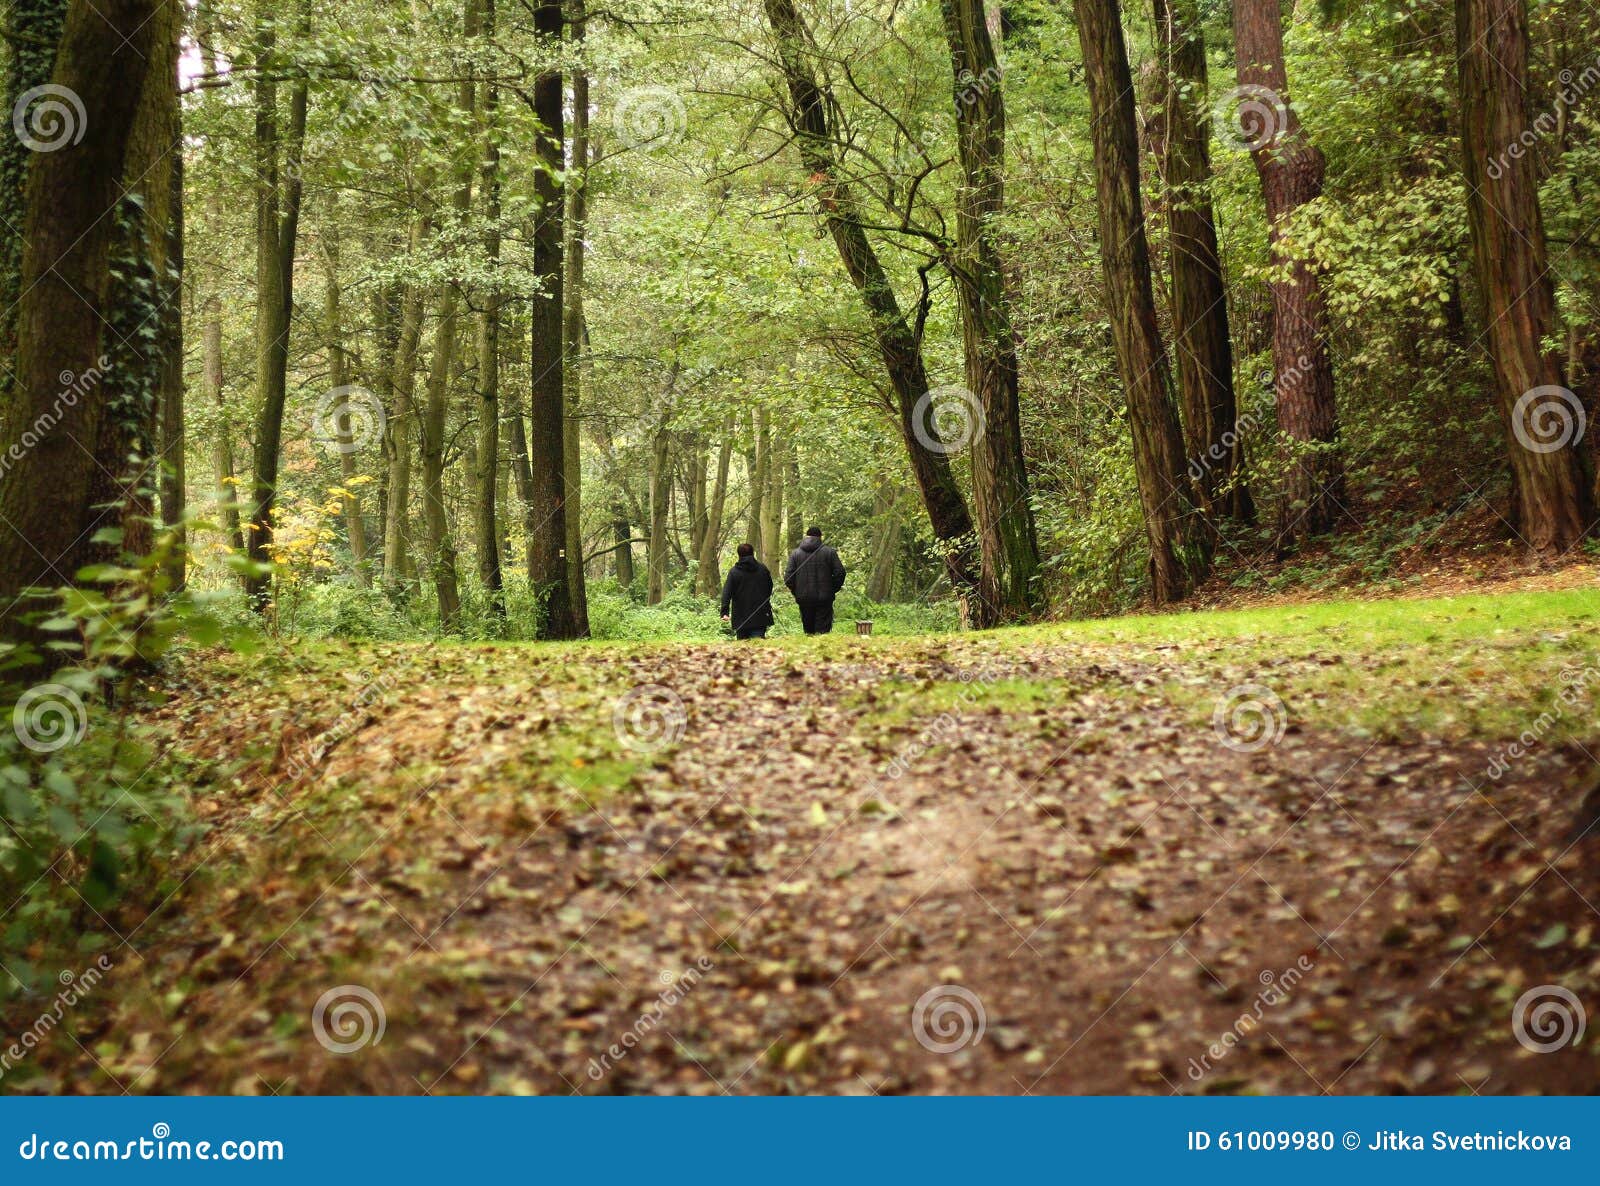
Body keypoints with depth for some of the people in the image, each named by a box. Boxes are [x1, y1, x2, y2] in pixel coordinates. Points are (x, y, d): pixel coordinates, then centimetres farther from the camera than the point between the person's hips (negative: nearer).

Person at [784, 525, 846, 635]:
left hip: (803, 598, 2)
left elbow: (788, 577, -2)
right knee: (823, 629, -3)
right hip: (824, 597, -2)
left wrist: (796, 592, 10)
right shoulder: (829, 552, -1)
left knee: (808, 630, 12)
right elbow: (839, 573, -5)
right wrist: (833, 590, 8)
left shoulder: (795, 553, 4)